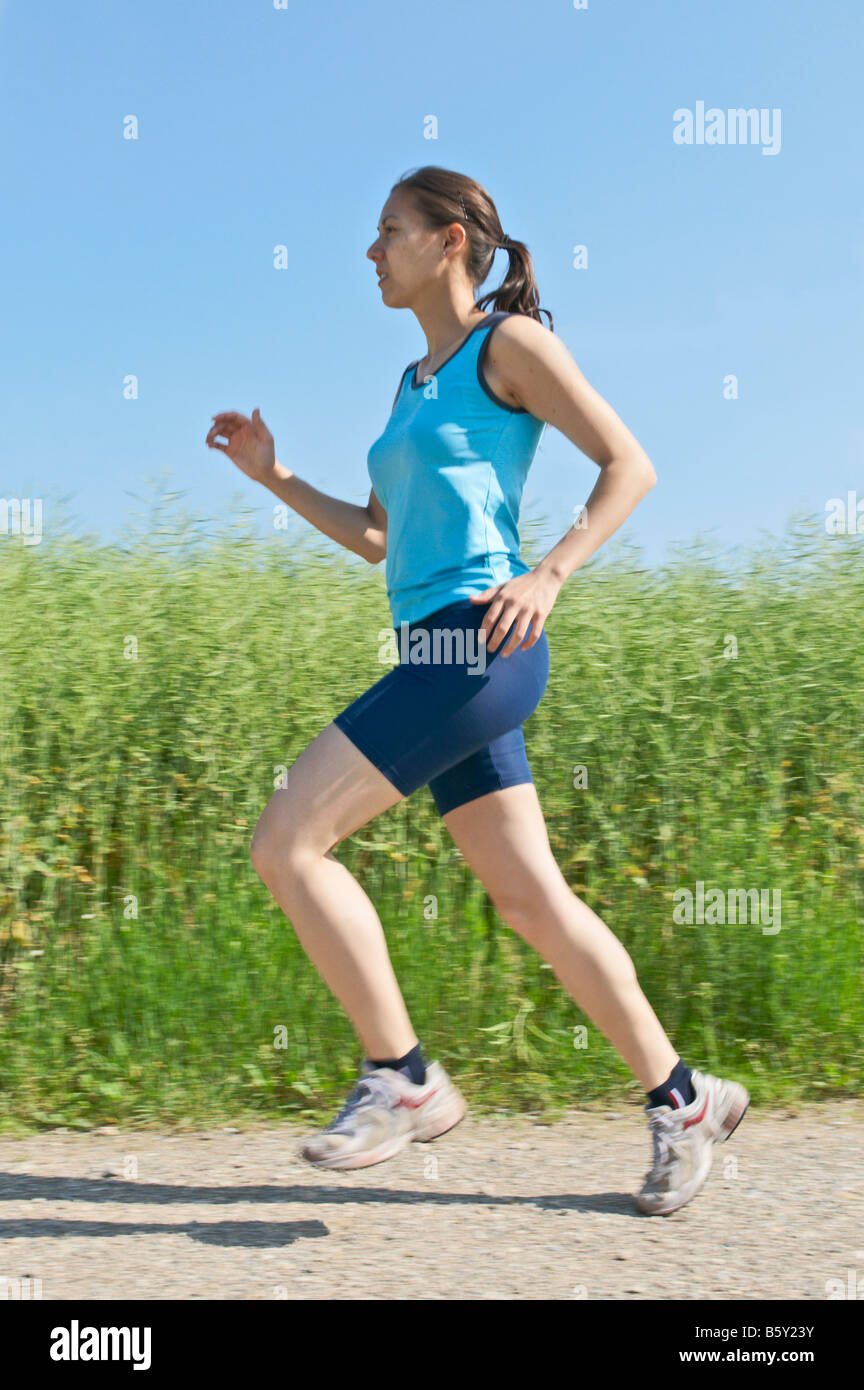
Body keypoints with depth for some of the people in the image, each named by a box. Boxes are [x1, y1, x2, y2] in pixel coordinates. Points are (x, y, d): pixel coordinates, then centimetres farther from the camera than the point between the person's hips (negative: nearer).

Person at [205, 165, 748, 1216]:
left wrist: (547, 576, -20)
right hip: (438, 654, 9)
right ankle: (680, 1100, 18)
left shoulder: (510, 342, 0)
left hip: (478, 645, -9)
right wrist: (272, 475, 20)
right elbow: (377, 538, 27)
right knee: (529, 899, 8)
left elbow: (630, 466, -6)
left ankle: (402, 1078, -2)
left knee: (284, 842, -12)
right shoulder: (416, 383, 23)